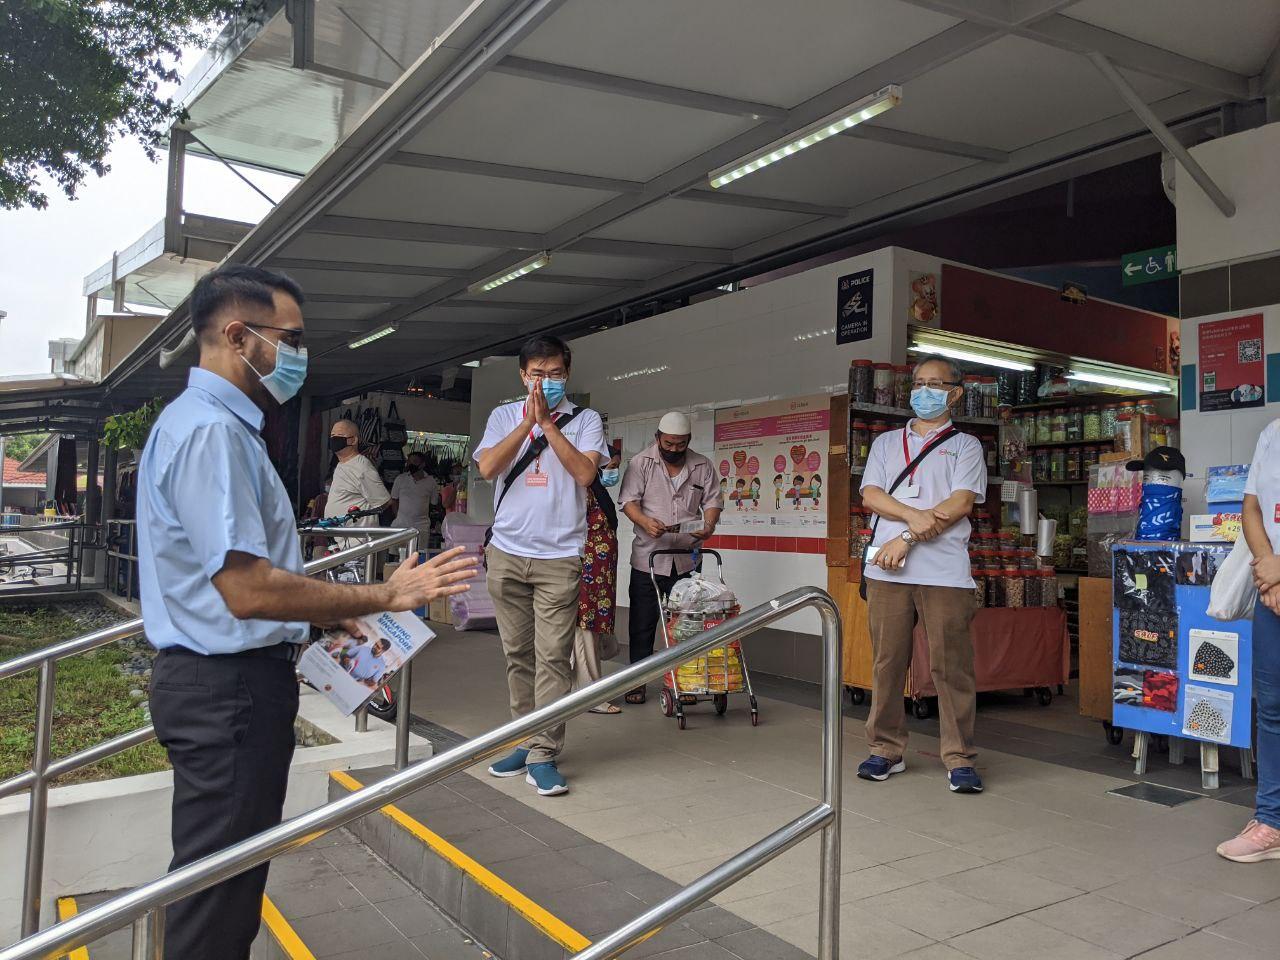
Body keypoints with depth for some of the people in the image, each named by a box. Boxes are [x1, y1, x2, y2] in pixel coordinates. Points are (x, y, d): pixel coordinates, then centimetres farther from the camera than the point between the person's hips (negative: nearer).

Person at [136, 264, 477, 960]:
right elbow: (250, 591, -27)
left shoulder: (219, 425, 15)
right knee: (218, 889, 3)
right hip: (227, 686, -11)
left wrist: (329, 618, 19)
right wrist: (385, 597, -21)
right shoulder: (211, 431, -20)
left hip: (233, 678, 11)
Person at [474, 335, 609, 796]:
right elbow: (487, 467, -4)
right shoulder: (504, 416, 11)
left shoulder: (584, 420, 5)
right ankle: (525, 741, 21)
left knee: (552, 657, -6)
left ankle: (543, 754, -1)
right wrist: (528, 421, -8)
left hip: (559, 555, -3)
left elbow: (585, 472, -10)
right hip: (507, 552, 3)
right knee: (518, 654, 9)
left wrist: (547, 423, -10)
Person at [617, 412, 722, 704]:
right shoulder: (641, 463, 0)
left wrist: (709, 524, -12)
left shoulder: (703, 466, 8)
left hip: (686, 559, 2)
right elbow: (629, 501, -6)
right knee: (642, 622, 3)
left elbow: (712, 501, 9)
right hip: (648, 558, -2)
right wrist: (645, 522, -25)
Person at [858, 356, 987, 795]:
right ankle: (886, 750, 15)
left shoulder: (965, 445, 11)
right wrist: (914, 515, -12)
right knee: (887, 662, 5)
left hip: (945, 572, -2)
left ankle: (958, 757, 7)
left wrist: (908, 538, -12)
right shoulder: (886, 443, 19)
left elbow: (961, 503, -4)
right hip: (888, 570, 3)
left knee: (951, 665, -2)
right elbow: (870, 495, 6)